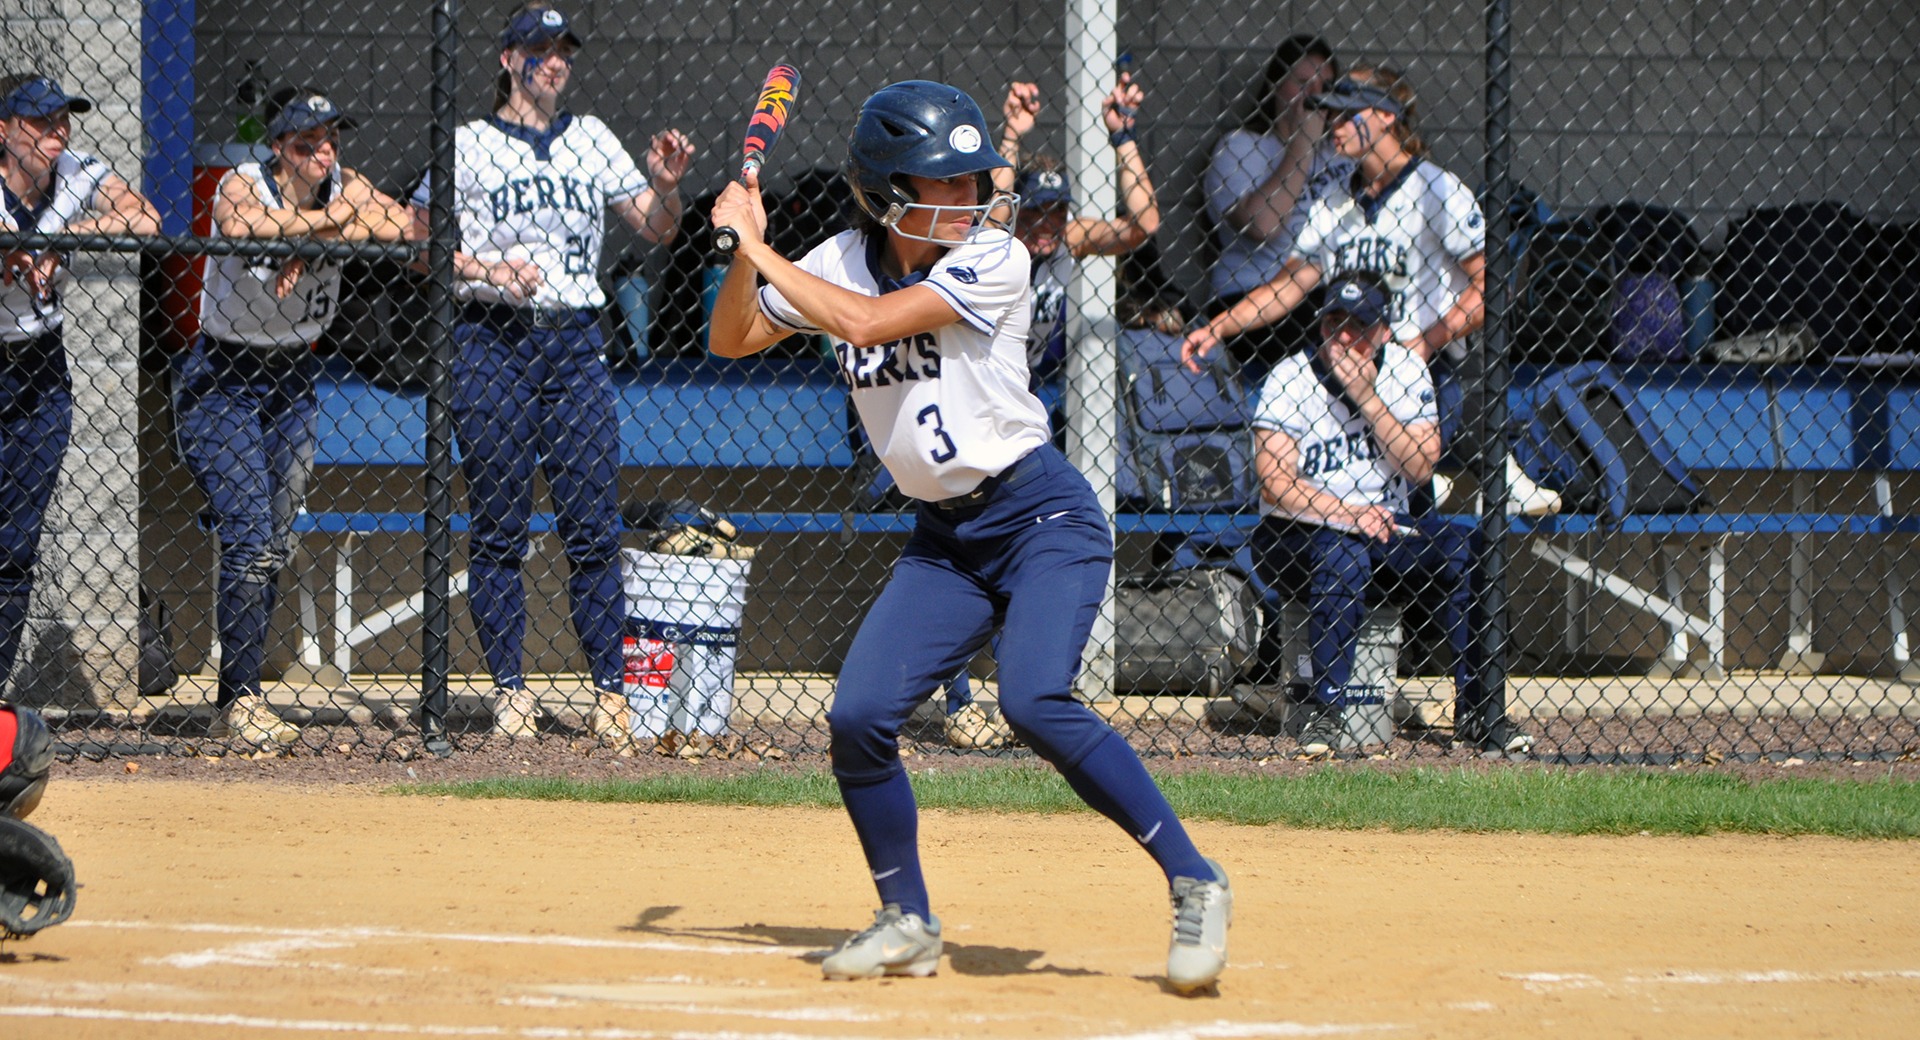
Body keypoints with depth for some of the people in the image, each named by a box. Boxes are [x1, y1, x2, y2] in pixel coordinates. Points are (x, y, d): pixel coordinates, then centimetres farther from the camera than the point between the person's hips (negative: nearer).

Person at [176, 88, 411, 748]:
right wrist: (326, 222, -28)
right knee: (249, 537, -16)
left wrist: (309, 242, -30)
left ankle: (238, 700, 13)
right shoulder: (244, 183, -17)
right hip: (221, 379, -5)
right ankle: (240, 700, -13)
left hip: (293, 382, 5)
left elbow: (405, 225, -22)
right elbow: (236, 223, -40)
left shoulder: (342, 190, -4)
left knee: (275, 545, 6)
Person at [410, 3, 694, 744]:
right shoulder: (469, 145, 3)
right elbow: (420, 244, 2)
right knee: (499, 525, -1)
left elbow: (657, 231, 14)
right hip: (492, 341, -3)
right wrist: (486, 269, -13)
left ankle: (610, 690, 1)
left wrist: (666, 184, -6)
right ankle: (509, 687, 5)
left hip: (576, 342, 3)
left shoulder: (590, 140, 14)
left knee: (594, 526, -2)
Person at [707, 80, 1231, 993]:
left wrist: (761, 248, -17)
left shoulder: (994, 261, -15)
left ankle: (1195, 883, -18)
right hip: (943, 537, 6)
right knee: (859, 717, -6)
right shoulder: (843, 262, 3)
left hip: (1042, 514, -6)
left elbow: (863, 321, -25)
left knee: (1034, 700, -26)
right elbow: (731, 341, 9)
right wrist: (743, 251, -9)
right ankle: (907, 923, 12)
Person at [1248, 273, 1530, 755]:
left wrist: (1367, 397, -19)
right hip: (1294, 535, -4)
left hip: (1385, 528, 4)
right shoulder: (1291, 379, -9)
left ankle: (1474, 710, -15)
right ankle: (1326, 713, -31)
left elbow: (1420, 468, -10)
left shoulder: (1405, 370, 1)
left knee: (1464, 551, -21)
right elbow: (1276, 482, -19)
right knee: (1342, 555, -36)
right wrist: (1348, 515, -32)